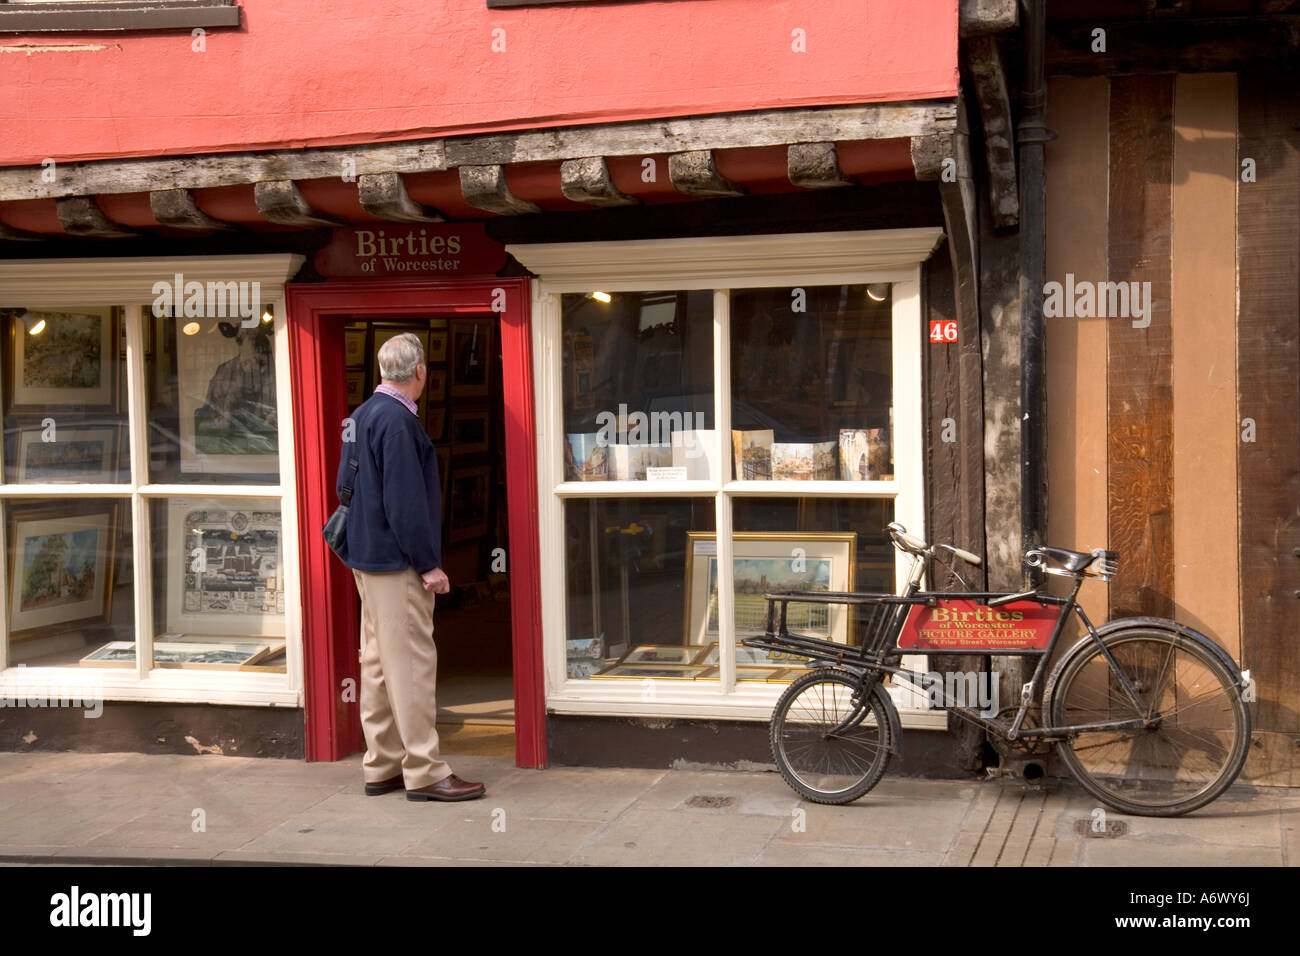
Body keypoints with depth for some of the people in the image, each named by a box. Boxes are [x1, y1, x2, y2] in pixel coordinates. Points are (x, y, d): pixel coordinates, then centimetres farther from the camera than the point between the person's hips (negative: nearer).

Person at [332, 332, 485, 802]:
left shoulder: (362, 415, 12)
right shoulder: (397, 420, -19)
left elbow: (345, 485, 19)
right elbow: (407, 501, -22)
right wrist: (428, 564, -17)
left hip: (367, 557, 10)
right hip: (396, 560, -10)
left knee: (378, 660, 14)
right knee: (411, 662, -5)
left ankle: (381, 766, 21)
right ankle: (424, 772, 0)